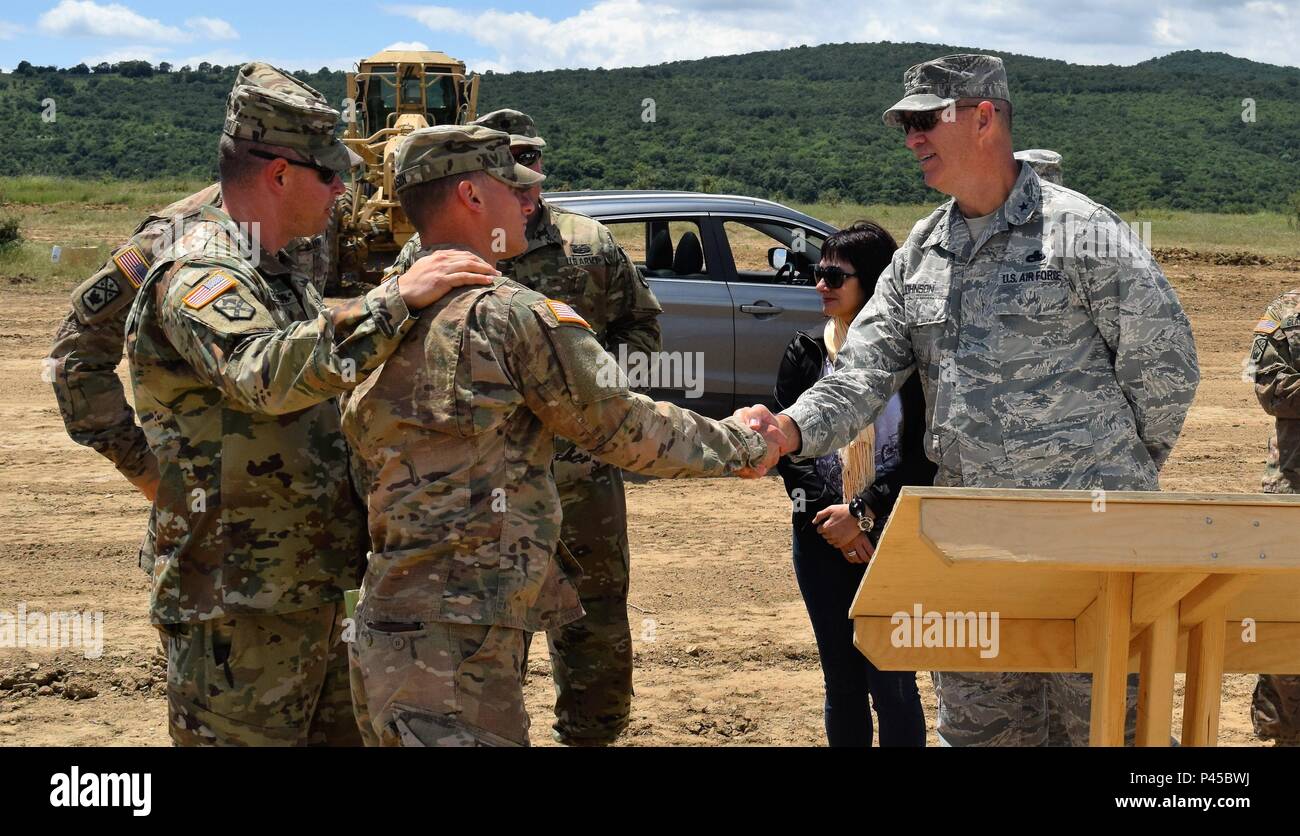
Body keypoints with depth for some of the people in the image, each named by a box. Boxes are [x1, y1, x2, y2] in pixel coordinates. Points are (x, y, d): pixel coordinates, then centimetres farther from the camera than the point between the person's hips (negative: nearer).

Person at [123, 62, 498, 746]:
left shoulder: (277, 278, 15)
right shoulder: (199, 278, -17)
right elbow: (267, 376, -37)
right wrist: (396, 300, -35)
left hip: (310, 598, 10)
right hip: (237, 607, -10)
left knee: (342, 731, 17)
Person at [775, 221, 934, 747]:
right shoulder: (806, 356, 7)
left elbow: (922, 457, -7)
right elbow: (789, 452, 3)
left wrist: (862, 513, -13)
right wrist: (834, 521, -8)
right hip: (823, 543, 4)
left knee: (890, 683, -6)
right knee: (841, 682, 9)